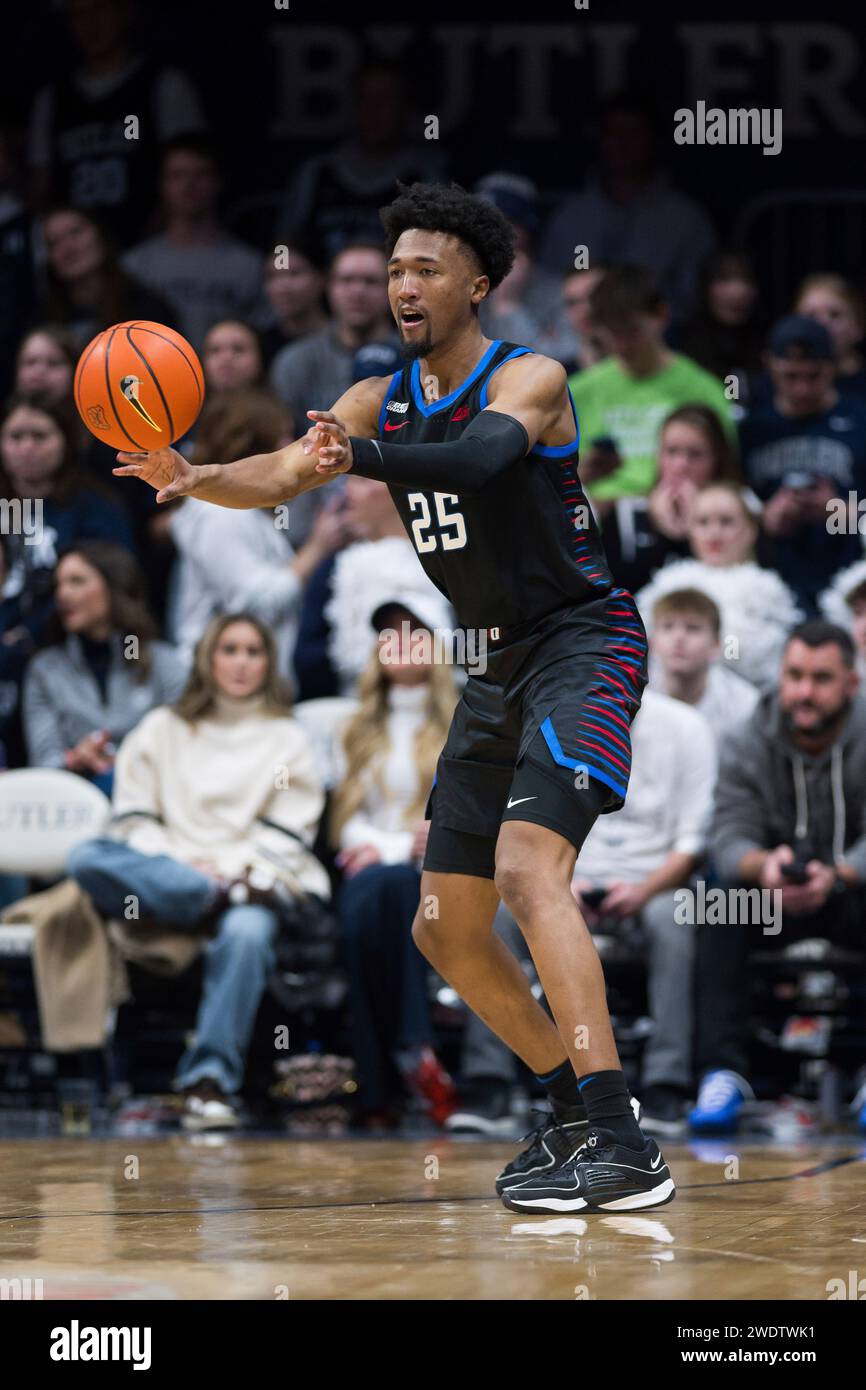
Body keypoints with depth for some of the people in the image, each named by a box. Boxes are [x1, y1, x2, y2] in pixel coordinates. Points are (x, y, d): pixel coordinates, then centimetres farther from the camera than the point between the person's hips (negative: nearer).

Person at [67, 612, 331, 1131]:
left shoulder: (285, 738, 19)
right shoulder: (163, 728, 22)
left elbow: (285, 836, 8)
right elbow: (134, 819, 11)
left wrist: (234, 869, -11)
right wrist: (181, 866, -7)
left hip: (251, 878, -1)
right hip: (163, 875, 1)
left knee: (246, 932, -39)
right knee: (86, 859, -31)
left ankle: (210, 1079, -42)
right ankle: (225, 896, -34)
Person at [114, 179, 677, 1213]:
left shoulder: (529, 379, -13)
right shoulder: (382, 402, 8)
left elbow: (482, 457, -34)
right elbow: (283, 473, -5)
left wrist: (361, 458, -51)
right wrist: (195, 479, -26)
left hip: (586, 648, -9)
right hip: (501, 671, 9)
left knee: (527, 868, -28)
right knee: (444, 929, 9)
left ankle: (625, 1152, -34)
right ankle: (582, 1115, 24)